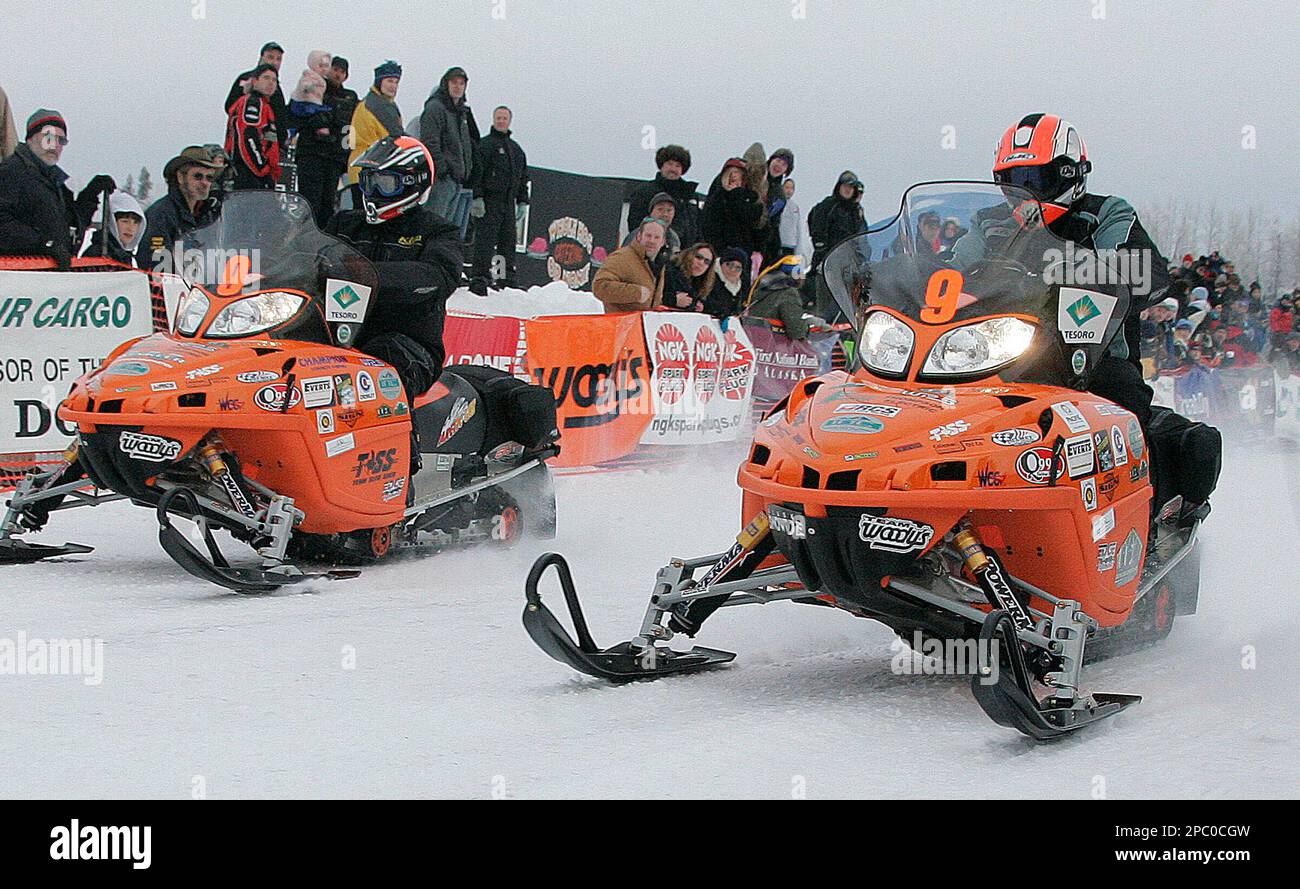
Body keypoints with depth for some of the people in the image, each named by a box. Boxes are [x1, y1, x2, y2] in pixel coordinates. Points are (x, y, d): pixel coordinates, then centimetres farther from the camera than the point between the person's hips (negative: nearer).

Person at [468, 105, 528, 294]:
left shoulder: (516, 149, 21)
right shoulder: (485, 144, 0)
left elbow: (523, 178, 25)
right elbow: (477, 173, -8)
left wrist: (522, 202, 17)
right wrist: (477, 198, -17)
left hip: (509, 202, 7)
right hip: (489, 199, -6)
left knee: (508, 241, 6)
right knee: (485, 240, -12)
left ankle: (507, 281, 10)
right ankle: (479, 279, -16)